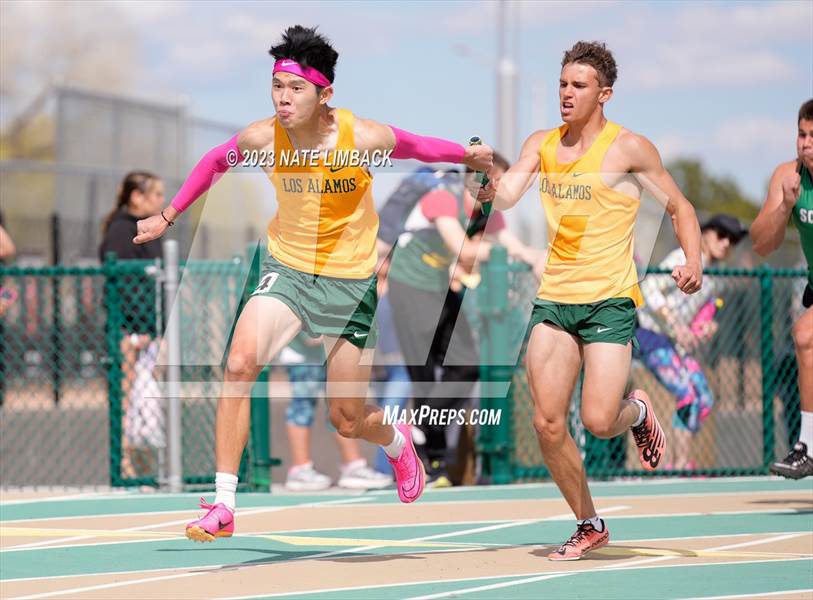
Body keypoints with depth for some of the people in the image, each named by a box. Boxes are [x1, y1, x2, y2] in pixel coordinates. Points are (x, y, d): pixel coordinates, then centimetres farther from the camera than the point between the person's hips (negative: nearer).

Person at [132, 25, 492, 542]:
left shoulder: (364, 139, -20)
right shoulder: (262, 139, -14)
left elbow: (420, 147, 2)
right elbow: (215, 163, 8)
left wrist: (469, 155, -8)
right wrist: (167, 217, 12)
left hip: (351, 281, -2)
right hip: (287, 269, 2)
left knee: (348, 422, 5)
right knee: (239, 364, -24)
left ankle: (396, 441, 46)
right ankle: (223, 508, -19)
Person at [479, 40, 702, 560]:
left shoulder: (630, 148, -4)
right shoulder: (541, 143, 9)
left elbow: (680, 208, 4)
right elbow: (507, 197, -3)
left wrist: (694, 263, -13)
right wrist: (487, 187, -27)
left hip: (609, 299, -4)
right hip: (554, 298, 4)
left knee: (599, 420, -16)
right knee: (548, 423, -3)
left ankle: (638, 411, 22)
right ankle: (590, 525, 15)